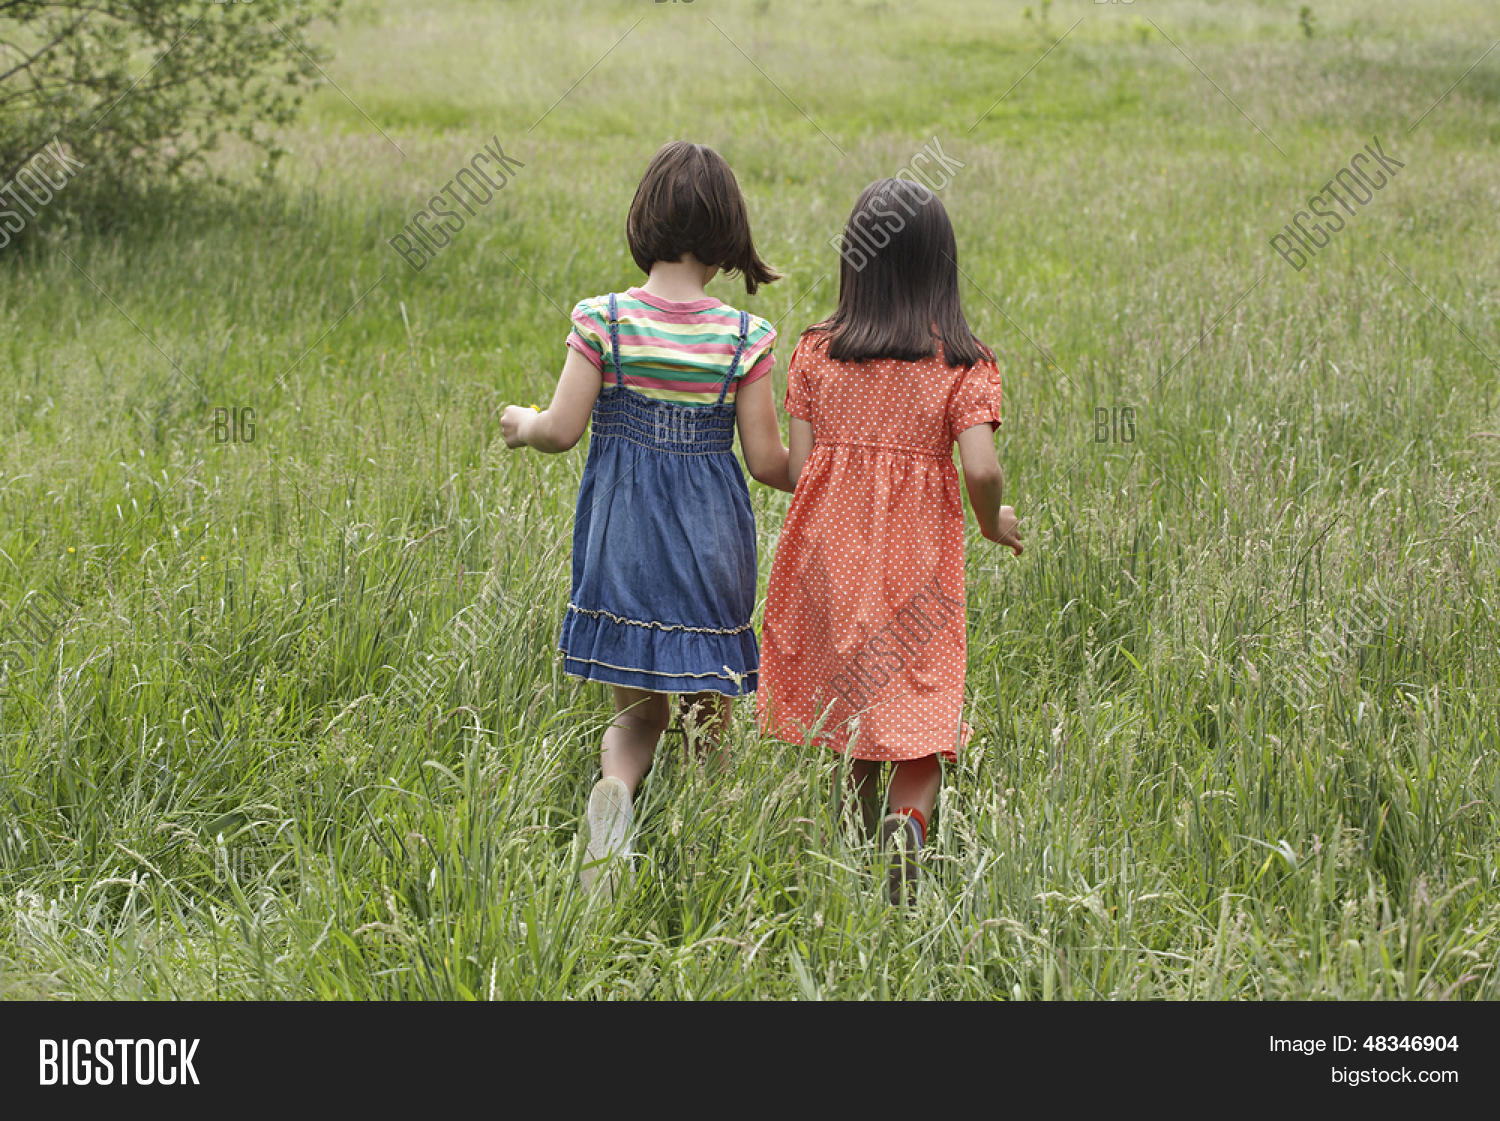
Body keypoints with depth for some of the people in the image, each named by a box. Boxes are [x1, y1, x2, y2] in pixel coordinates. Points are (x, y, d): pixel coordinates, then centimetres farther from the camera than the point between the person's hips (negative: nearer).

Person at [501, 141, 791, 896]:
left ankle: (615, 786, -17)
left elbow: (562, 430, -9)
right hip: (711, 541, -1)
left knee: (636, 713, 13)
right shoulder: (744, 337, -7)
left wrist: (523, 424, 14)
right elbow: (766, 461, -4)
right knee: (708, 710, 13)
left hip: (625, 543, 1)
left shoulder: (604, 320, -8)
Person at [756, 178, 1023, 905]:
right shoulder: (964, 364, -4)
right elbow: (981, 469, -15)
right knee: (919, 722, 4)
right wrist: (994, 524, 5)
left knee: (848, 712, 17)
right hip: (918, 564, -2)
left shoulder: (816, 352, 1)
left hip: (830, 551, 2)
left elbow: (797, 468, 0)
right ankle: (908, 824, -22)